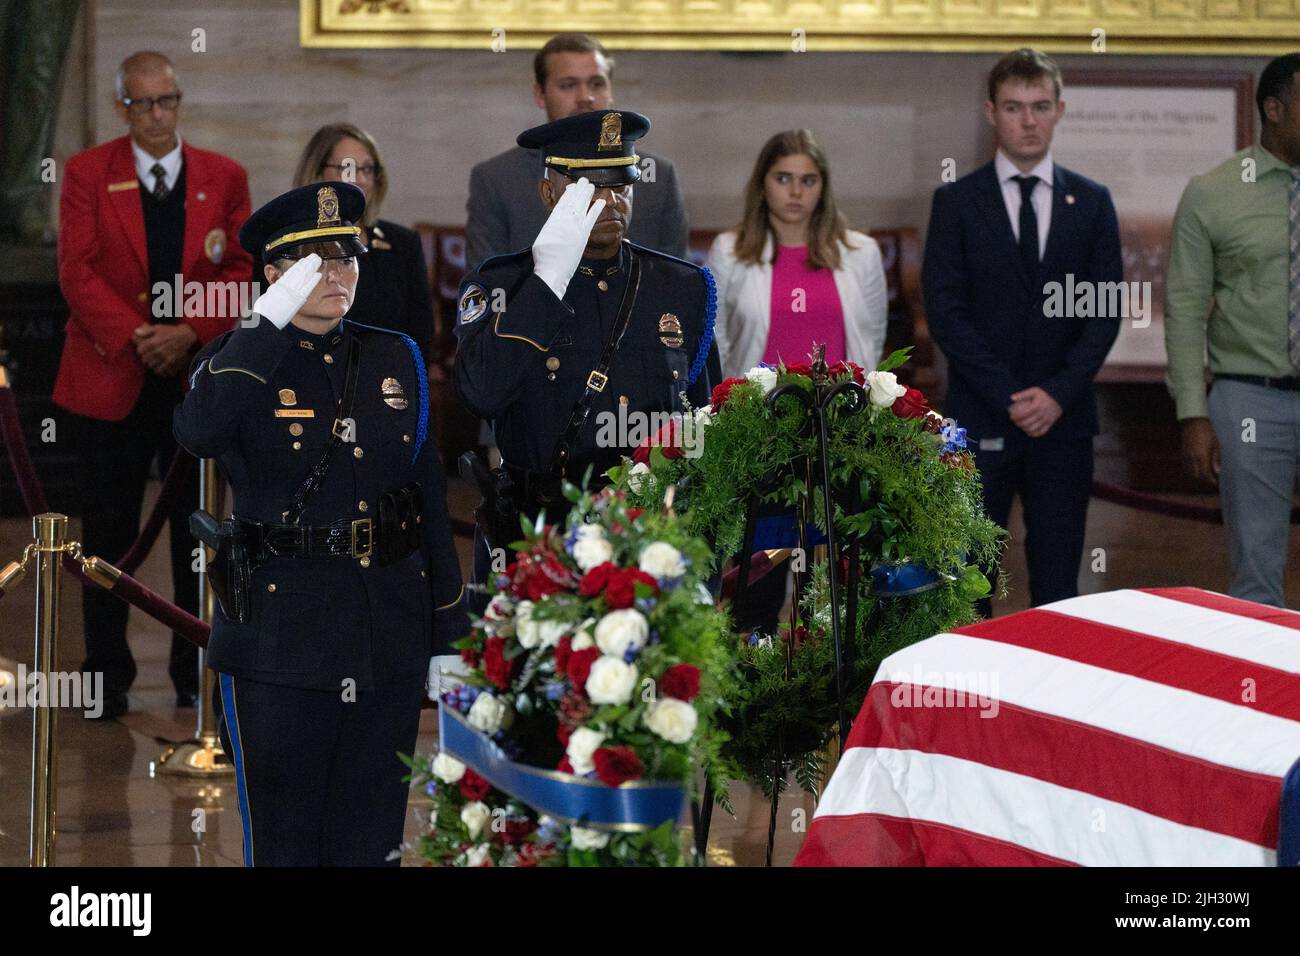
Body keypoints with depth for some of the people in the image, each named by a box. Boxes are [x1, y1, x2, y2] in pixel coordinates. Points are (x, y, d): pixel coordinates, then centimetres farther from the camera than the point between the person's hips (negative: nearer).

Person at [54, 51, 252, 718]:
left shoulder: (224, 178, 7)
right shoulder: (87, 174, 2)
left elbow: (239, 272, 2)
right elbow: (78, 270, -5)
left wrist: (189, 332, -13)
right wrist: (134, 336, -17)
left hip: (198, 378, 1)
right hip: (109, 379, -1)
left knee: (198, 532, 5)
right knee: (108, 534, 3)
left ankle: (195, 675, 13)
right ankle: (107, 676, 12)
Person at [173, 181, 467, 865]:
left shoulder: (395, 359, 10)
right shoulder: (237, 361, -2)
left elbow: (430, 494, 13)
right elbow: (197, 432, -26)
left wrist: (447, 622, 10)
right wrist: (269, 320, -26)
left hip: (390, 639, 4)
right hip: (279, 634, -4)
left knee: (371, 838, 10)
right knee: (284, 839, 4)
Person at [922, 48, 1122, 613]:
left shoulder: (1091, 202, 9)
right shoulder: (957, 201, 3)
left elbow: (1106, 311, 4)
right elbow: (945, 311, -4)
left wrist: (1058, 392, -9)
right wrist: (1008, 396, -12)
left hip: (1063, 418, 2)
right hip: (978, 419, -2)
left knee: (1057, 580, 3)